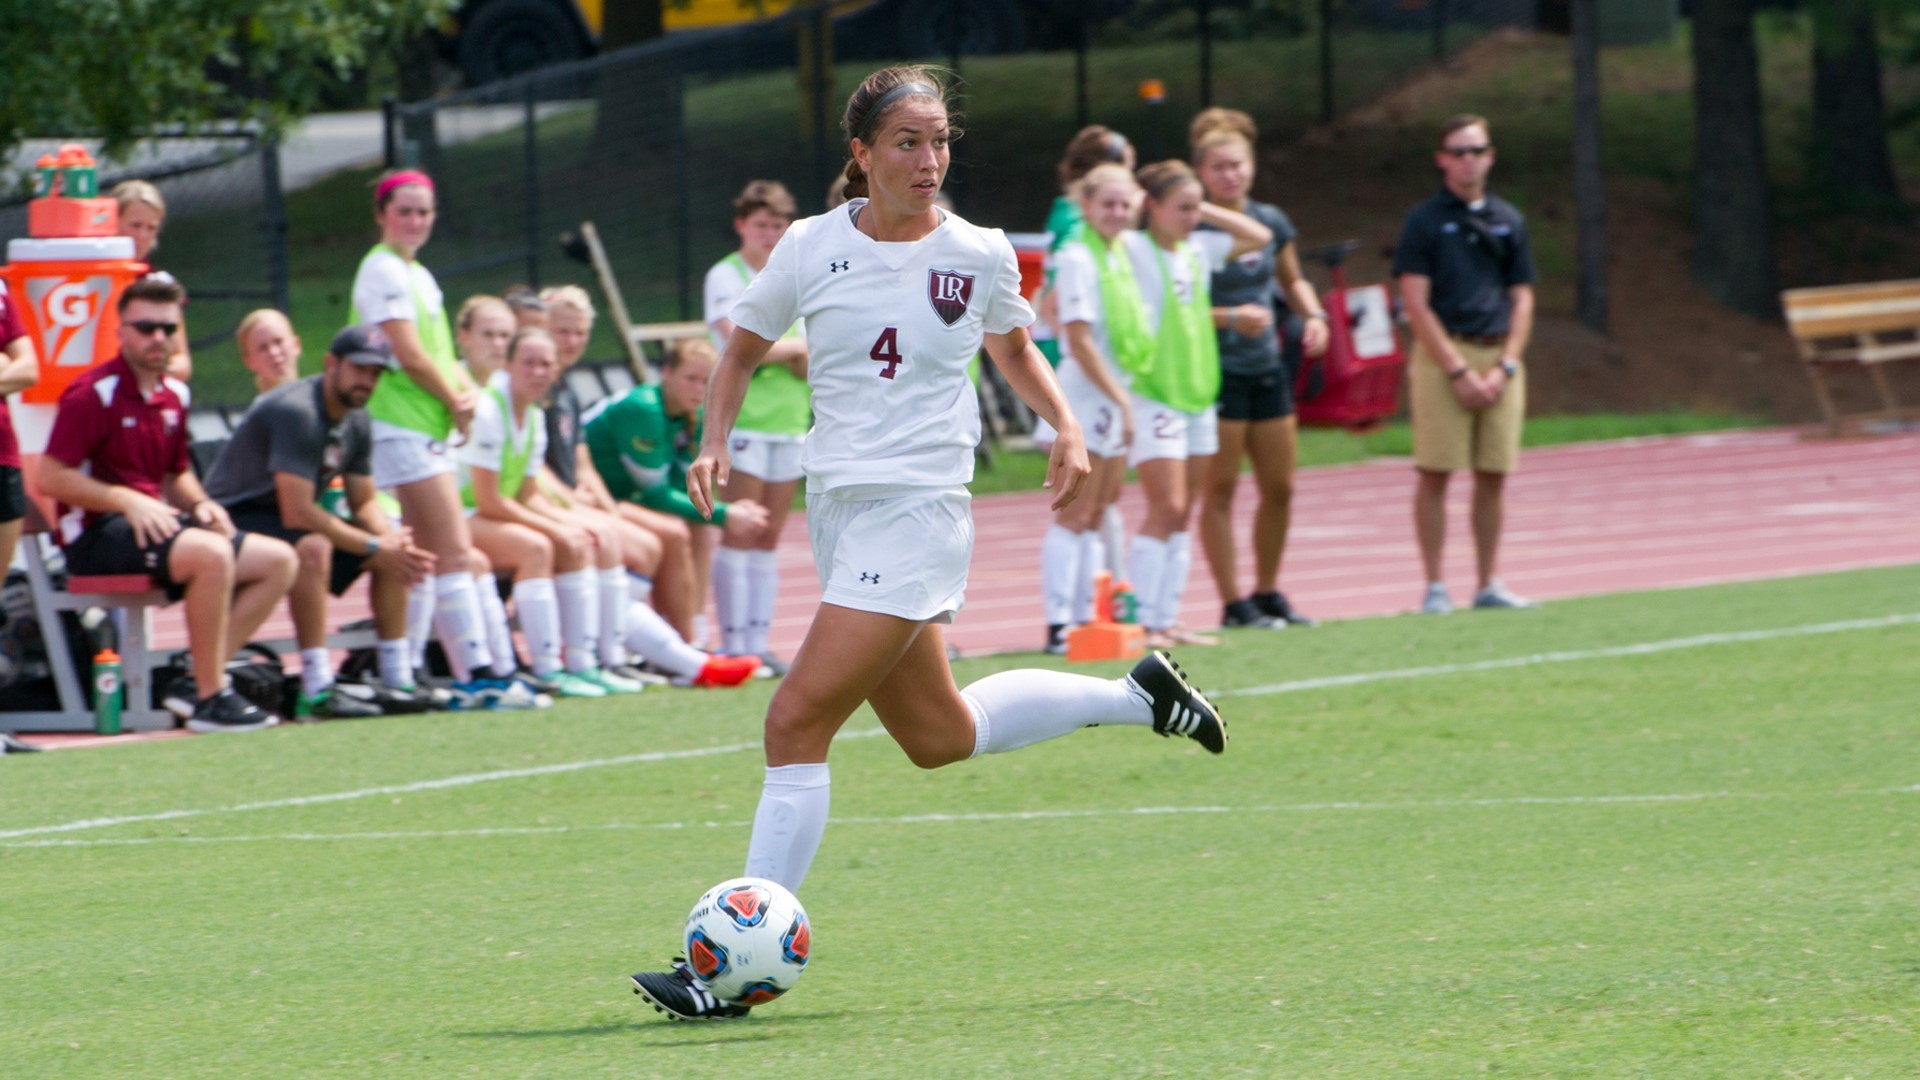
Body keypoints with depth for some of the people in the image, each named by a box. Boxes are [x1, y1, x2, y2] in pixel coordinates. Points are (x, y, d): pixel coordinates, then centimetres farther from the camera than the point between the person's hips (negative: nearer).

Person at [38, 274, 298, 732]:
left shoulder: (174, 396, 14)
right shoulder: (93, 394, -11)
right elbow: (51, 479, -15)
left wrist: (200, 503, 3)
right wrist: (128, 501, -21)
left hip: (157, 520, 9)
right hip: (97, 535, -9)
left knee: (278, 561, 0)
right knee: (211, 553, -34)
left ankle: (199, 679, -10)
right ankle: (210, 699, -27)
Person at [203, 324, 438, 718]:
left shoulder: (355, 423, 4)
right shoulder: (297, 412, -25)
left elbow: (364, 503, 11)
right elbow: (297, 514, -30)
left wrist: (395, 539, -12)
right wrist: (374, 547, -25)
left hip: (286, 514, 10)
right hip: (237, 519, -10)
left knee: (396, 552, 4)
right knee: (312, 546, -38)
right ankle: (317, 692, -39)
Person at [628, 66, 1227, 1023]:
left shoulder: (979, 255, -2)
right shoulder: (812, 247, 1)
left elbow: (1013, 346, 18)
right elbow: (745, 346, 15)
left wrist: (1066, 429, 4)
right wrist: (714, 442, 0)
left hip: (919, 510, -5)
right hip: (837, 505, 5)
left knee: (797, 722, -14)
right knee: (939, 737, 16)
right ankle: (1137, 698, 39)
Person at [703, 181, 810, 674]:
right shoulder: (727, 276, -3)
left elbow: (811, 360, 10)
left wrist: (775, 348, -11)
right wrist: (795, 347, -3)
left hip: (791, 420, 6)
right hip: (743, 417, -6)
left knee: (769, 539, 6)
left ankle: (758, 642, 8)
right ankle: (733, 645, -6)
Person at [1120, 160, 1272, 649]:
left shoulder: (1199, 249, 11)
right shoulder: (1134, 249, -9)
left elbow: (1259, 236, 19)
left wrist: (1209, 210, 11)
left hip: (1198, 396, 7)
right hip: (1153, 398, -7)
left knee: (1181, 514, 8)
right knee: (1166, 509, -12)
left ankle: (1168, 619, 11)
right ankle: (1143, 621, -10)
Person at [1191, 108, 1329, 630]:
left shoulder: (1271, 223, 7)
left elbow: (1292, 280, 23)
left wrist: (1313, 315, 4)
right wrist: (1229, 318, -25)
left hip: (1267, 367, 6)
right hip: (1216, 370, -6)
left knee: (1279, 488, 10)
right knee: (1221, 488, -3)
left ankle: (1268, 593, 24)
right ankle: (1233, 603, 2)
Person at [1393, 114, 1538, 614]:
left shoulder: (1508, 220, 13)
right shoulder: (1425, 220, 0)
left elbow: (1522, 299, 12)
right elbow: (1416, 303, -6)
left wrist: (1505, 367, -2)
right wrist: (1458, 370, -12)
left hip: (1499, 356, 4)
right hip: (1442, 357, -4)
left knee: (1493, 475, 4)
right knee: (1435, 473, -5)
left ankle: (1488, 584, 10)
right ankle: (1435, 587, -1)